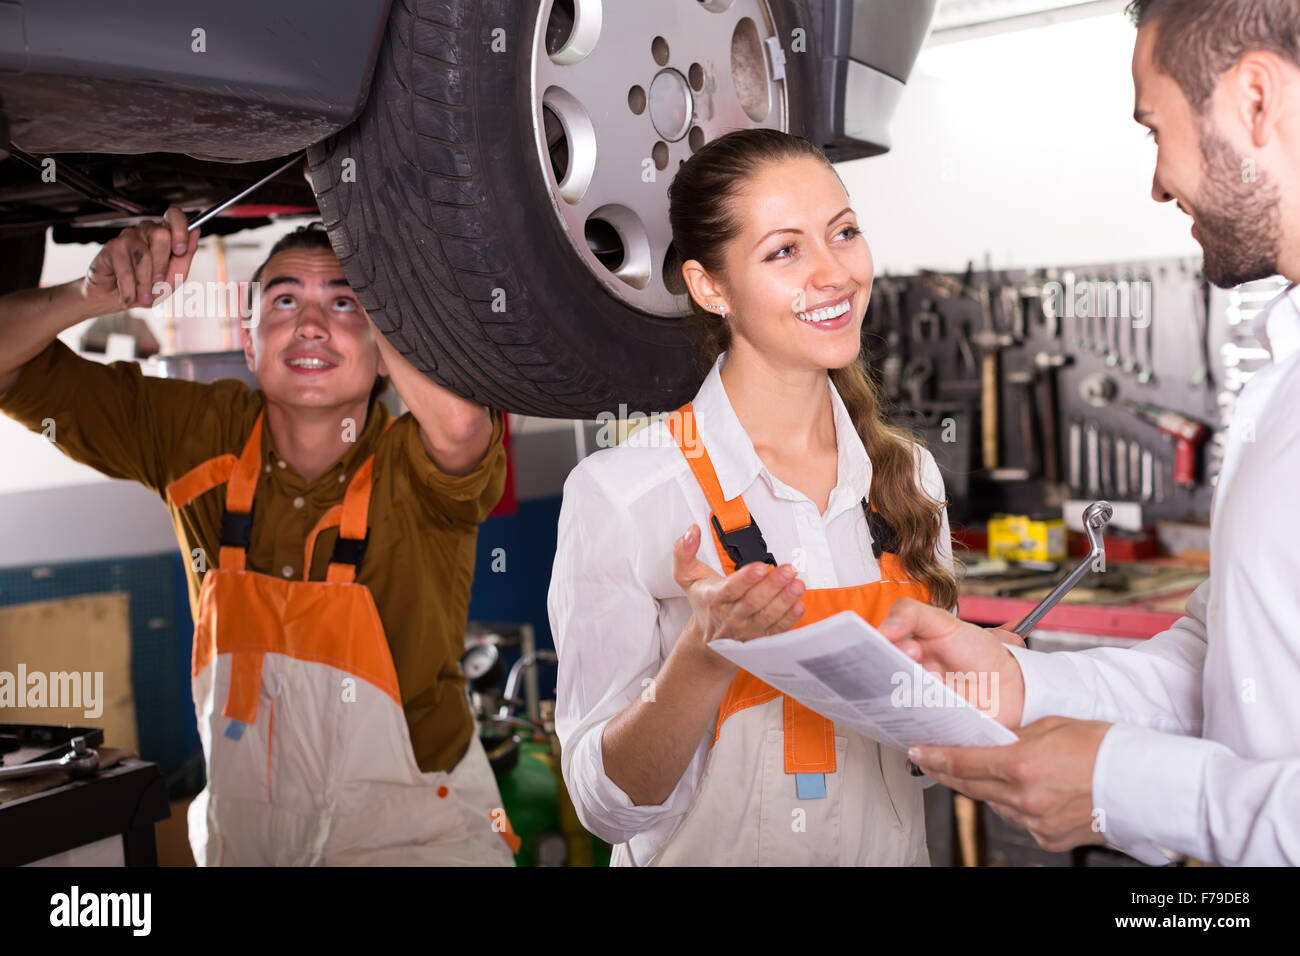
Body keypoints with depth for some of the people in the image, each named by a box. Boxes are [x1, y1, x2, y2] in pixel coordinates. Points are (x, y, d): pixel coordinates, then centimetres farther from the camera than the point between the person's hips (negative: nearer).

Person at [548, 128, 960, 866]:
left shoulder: (909, 475, 2)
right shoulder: (618, 492, -11)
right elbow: (611, 805, -12)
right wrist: (707, 654, -25)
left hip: (891, 848, 5)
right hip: (710, 854, -4)